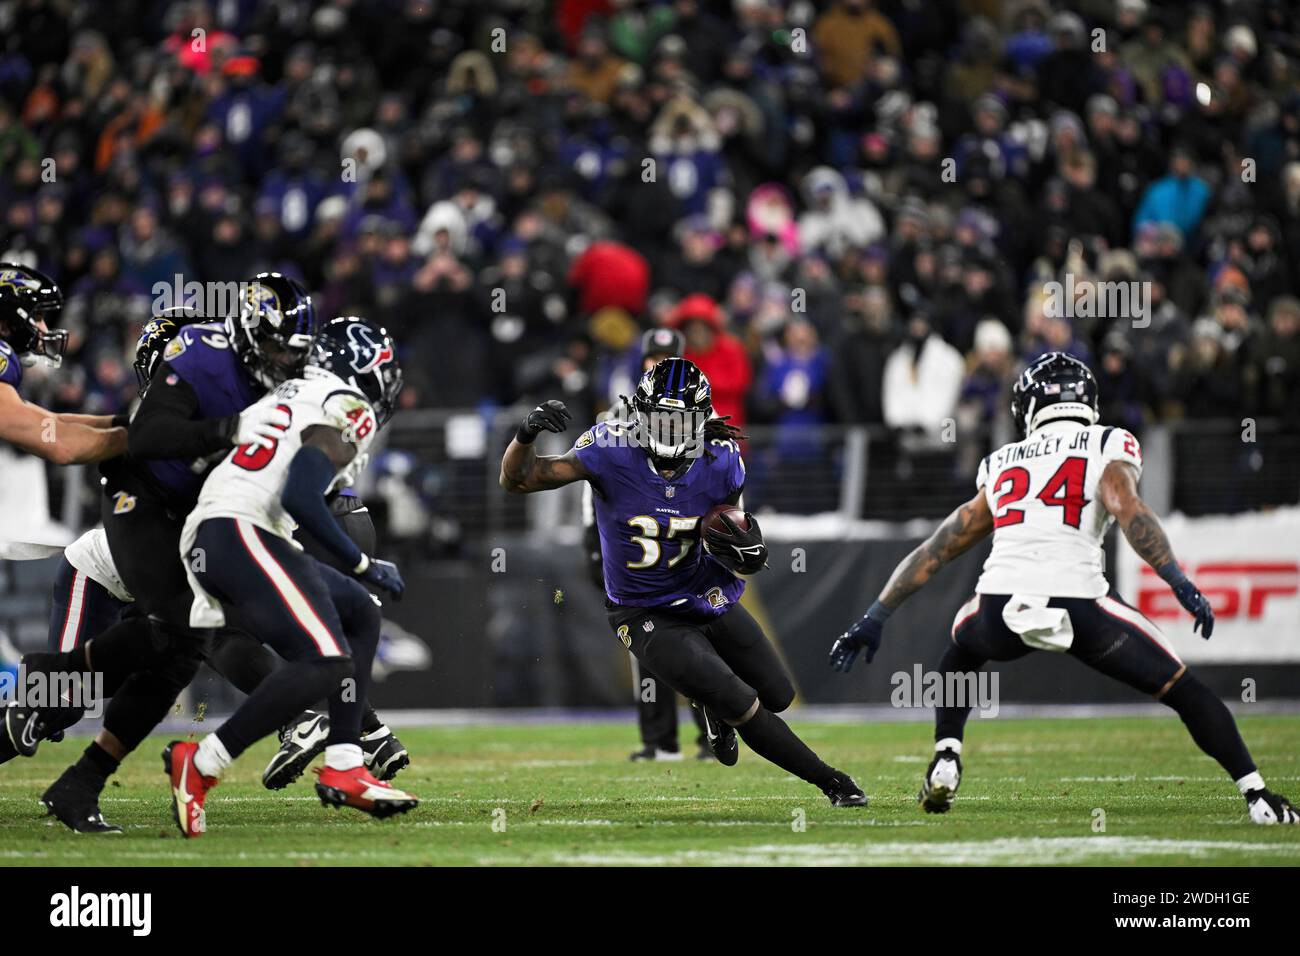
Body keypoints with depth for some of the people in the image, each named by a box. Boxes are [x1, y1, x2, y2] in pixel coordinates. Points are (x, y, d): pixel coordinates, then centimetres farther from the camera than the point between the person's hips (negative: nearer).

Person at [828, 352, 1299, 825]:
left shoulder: (1001, 463, 26)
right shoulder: (1110, 446, 15)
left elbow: (935, 550, 29)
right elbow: (1124, 506, -7)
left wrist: (874, 619, 34)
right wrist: (1181, 585, -9)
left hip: (1000, 606, 3)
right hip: (1075, 603, -3)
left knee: (962, 653, 38)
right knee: (1184, 691, 13)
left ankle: (945, 761, 20)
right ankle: (1258, 797, 5)